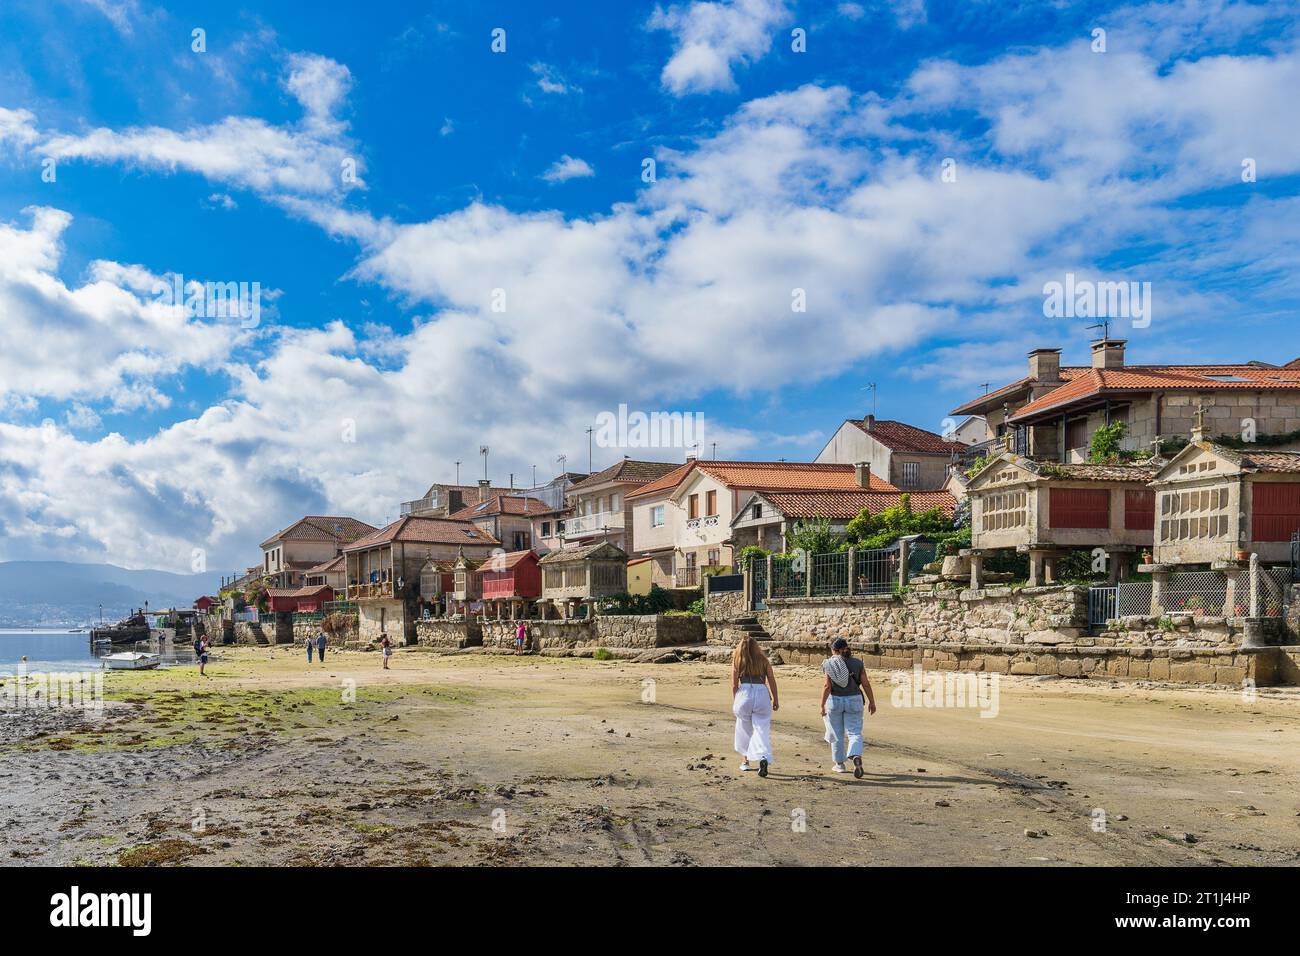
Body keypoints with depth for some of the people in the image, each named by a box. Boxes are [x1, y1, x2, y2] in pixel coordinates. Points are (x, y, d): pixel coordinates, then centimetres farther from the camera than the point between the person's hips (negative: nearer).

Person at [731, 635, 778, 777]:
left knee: (744, 729, 19)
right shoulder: (763, 660, 9)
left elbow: (734, 684, 6)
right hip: (762, 694, 0)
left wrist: (734, 702, 15)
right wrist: (775, 699, 13)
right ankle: (764, 758, -24)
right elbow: (772, 681, 6)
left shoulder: (737, 661, 8)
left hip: (744, 694, 0)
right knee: (762, 730, -1)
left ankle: (745, 760, 31)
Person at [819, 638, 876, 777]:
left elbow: (827, 686, -12)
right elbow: (866, 684, -4)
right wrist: (871, 702, 5)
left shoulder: (830, 665, -8)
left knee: (837, 734, 13)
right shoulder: (857, 663, -2)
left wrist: (822, 705, -7)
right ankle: (857, 757, -23)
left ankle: (839, 764, 22)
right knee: (854, 733, 3)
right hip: (854, 701, 1)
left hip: (835, 700, -1)